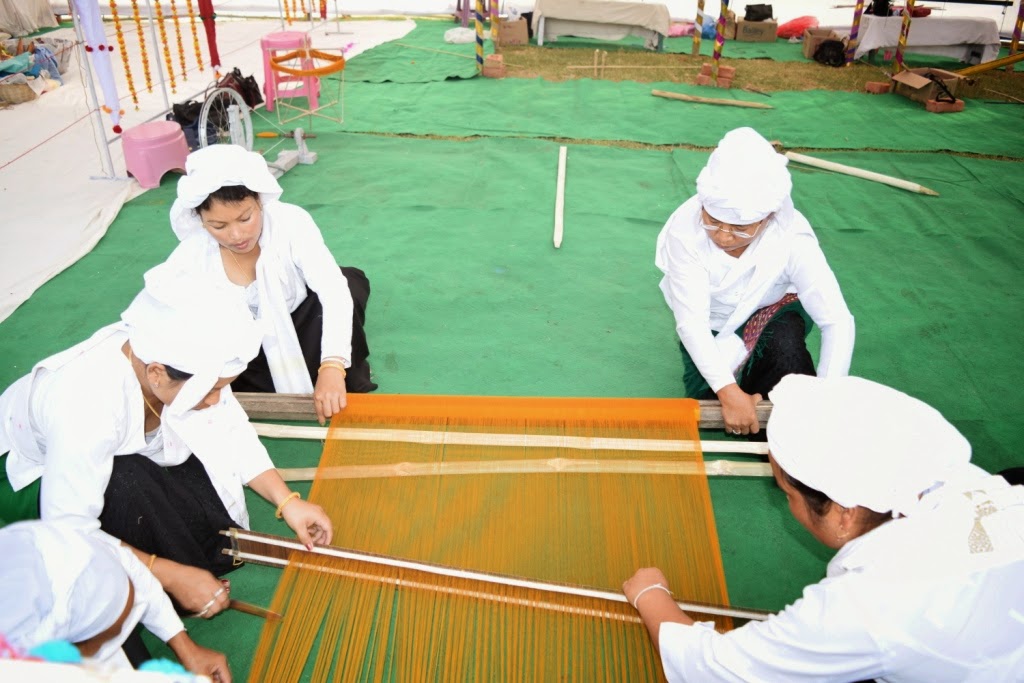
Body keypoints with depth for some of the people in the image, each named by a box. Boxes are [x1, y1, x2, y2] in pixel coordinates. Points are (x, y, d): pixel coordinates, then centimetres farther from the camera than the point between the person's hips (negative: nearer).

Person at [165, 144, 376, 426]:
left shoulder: (291, 222, -27)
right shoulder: (189, 259, -21)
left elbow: (335, 291, -38)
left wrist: (331, 367, -52)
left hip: (299, 328, -1)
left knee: (351, 281, -29)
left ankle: (348, 390, -12)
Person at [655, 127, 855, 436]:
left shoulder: (792, 239, -30)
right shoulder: (685, 229, -31)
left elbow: (837, 321, -30)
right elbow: (691, 321, -32)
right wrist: (728, 392, -41)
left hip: (772, 312, 0)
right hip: (711, 332, 1)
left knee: (784, 340, -34)